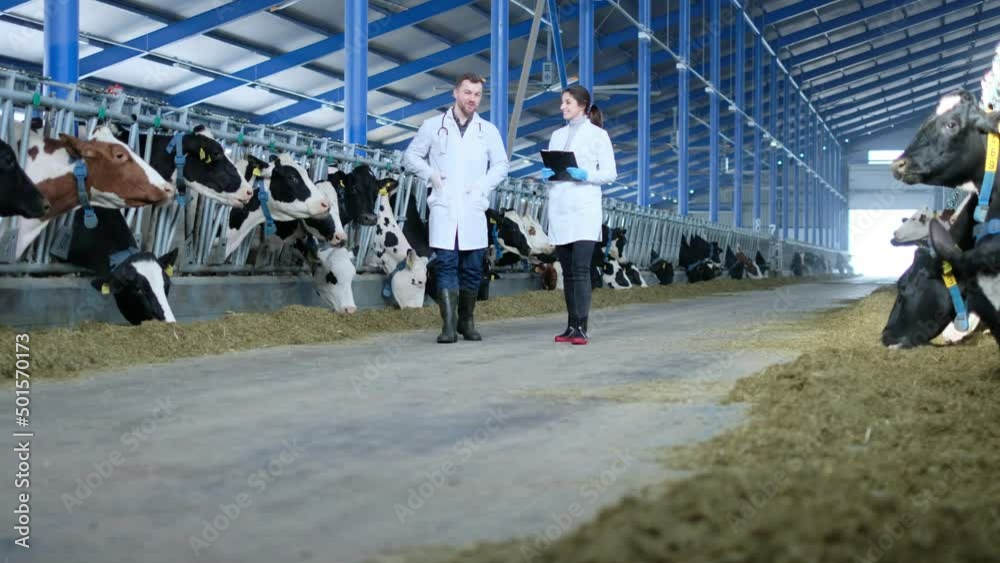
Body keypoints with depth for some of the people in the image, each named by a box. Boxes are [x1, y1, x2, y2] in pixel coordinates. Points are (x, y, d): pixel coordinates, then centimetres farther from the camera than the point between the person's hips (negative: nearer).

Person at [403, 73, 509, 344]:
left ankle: (466, 321, 18)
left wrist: (483, 185, -2)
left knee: (472, 268, 5)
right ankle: (449, 326, -11)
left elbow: (501, 164, 13)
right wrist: (430, 174, -5)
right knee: (446, 265, -7)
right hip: (443, 208, -2)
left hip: (473, 209, 2)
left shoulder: (488, 130, 9)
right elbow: (411, 155, 11)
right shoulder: (434, 126, 5)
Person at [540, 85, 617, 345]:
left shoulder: (597, 135, 1)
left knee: (580, 269, -14)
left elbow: (610, 173, -3)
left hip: (585, 209, -5)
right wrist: (546, 174, -6)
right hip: (559, 209, 5)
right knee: (568, 272, 6)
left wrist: (584, 175, -18)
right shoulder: (557, 135, 16)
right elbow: (548, 168, 17)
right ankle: (571, 326, 9)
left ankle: (581, 328, -16)